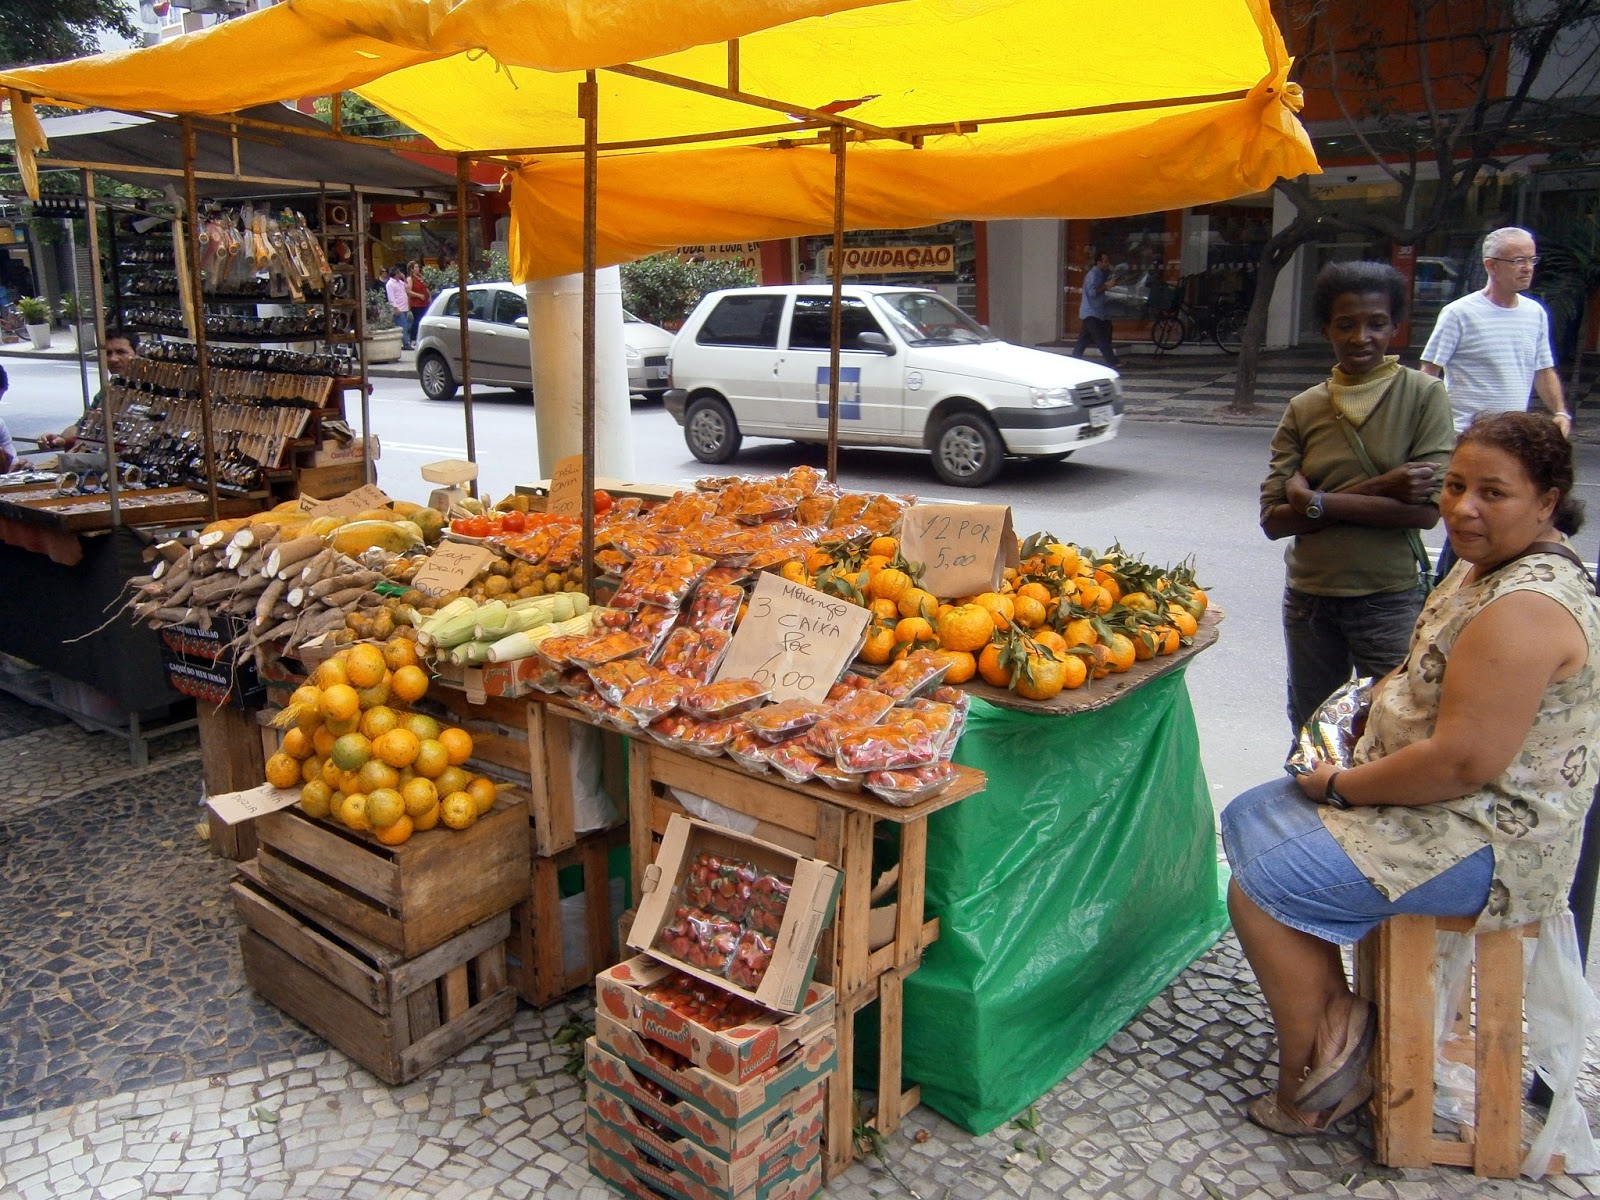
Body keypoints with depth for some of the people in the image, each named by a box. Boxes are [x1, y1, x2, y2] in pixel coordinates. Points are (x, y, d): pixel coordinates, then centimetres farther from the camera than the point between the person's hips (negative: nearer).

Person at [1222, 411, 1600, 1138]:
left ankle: (1309, 1083, 8)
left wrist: (1341, 786, -17)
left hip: (1485, 844, -11)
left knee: (1259, 889, -12)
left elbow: (1462, 763, -30)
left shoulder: (1525, 609, -27)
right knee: (1247, 821, 13)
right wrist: (1385, 692, 4)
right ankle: (1337, 1018, 14)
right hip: (1444, 804, 11)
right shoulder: (1485, 566, 7)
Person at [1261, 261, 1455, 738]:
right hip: (1308, 598, 4)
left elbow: (1427, 509, -15)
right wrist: (1377, 491, -16)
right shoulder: (1304, 409, 2)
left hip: (1389, 599, -3)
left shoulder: (1423, 395, -6)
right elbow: (1273, 519, -6)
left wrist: (1316, 502, -15)